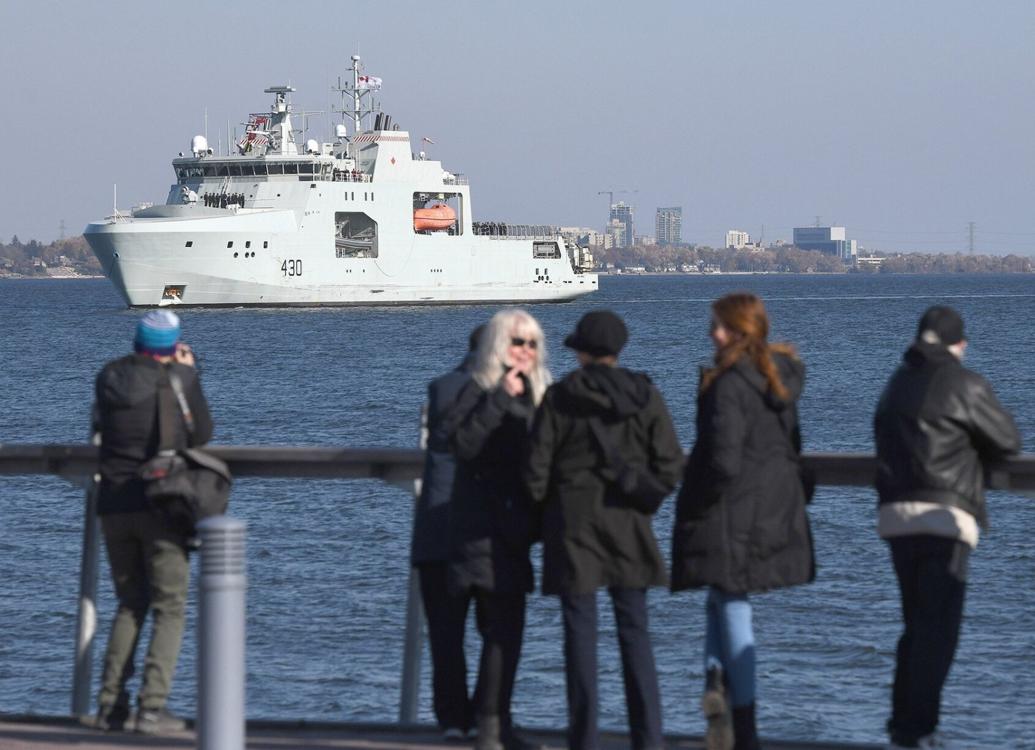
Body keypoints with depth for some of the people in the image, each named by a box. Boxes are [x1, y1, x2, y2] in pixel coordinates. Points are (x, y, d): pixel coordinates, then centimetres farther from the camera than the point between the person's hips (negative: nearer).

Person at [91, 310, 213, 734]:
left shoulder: (109, 377, 5)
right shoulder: (179, 379, -5)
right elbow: (201, 435, 6)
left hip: (113, 506, 4)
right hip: (160, 506, -4)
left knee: (130, 606, 17)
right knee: (169, 608, 2)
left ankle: (110, 705, 8)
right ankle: (152, 707, -11)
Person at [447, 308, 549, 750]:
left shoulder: (533, 394, 17)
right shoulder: (480, 392, -7)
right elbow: (463, 443, -23)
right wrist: (500, 398, -25)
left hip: (514, 526, 8)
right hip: (483, 526, -8)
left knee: (505, 629, 10)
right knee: (503, 627, -14)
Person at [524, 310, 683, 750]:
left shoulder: (560, 398, -5)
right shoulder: (644, 395, 1)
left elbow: (536, 466, -4)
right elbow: (669, 463, 0)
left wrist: (542, 515, 10)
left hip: (573, 520, -2)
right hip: (628, 523, 2)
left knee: (580, 630, 2)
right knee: (634, 629, 6)